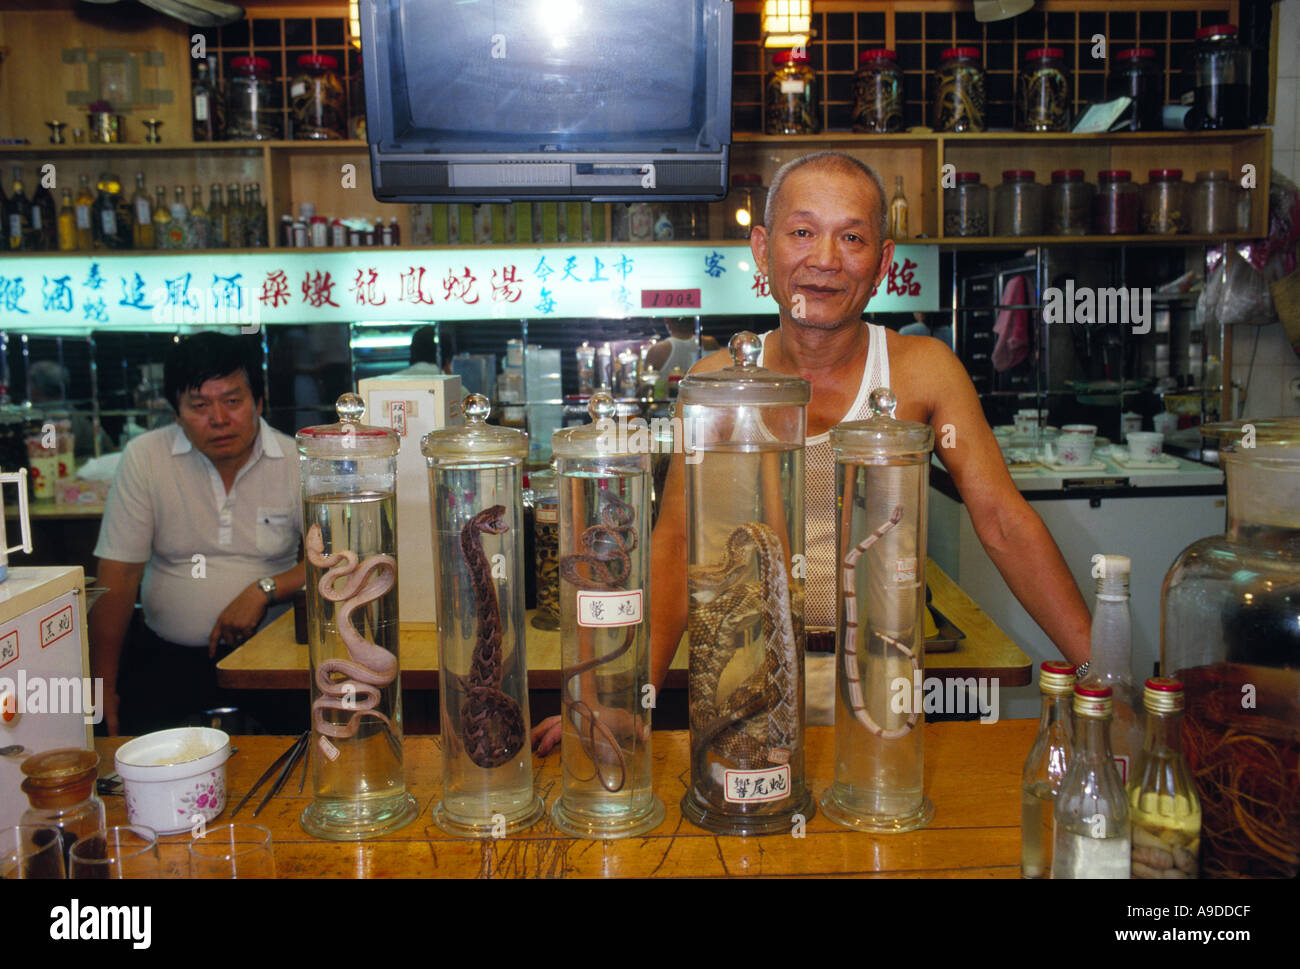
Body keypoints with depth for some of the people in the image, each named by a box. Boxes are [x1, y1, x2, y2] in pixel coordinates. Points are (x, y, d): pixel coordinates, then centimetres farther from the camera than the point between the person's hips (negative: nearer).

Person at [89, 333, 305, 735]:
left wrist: (264, 590, -17)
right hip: (166, 653, 1)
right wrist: (104, 688, -6)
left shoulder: (298, 461, -2)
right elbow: (118, 577, -1)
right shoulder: (144, 457, 0)